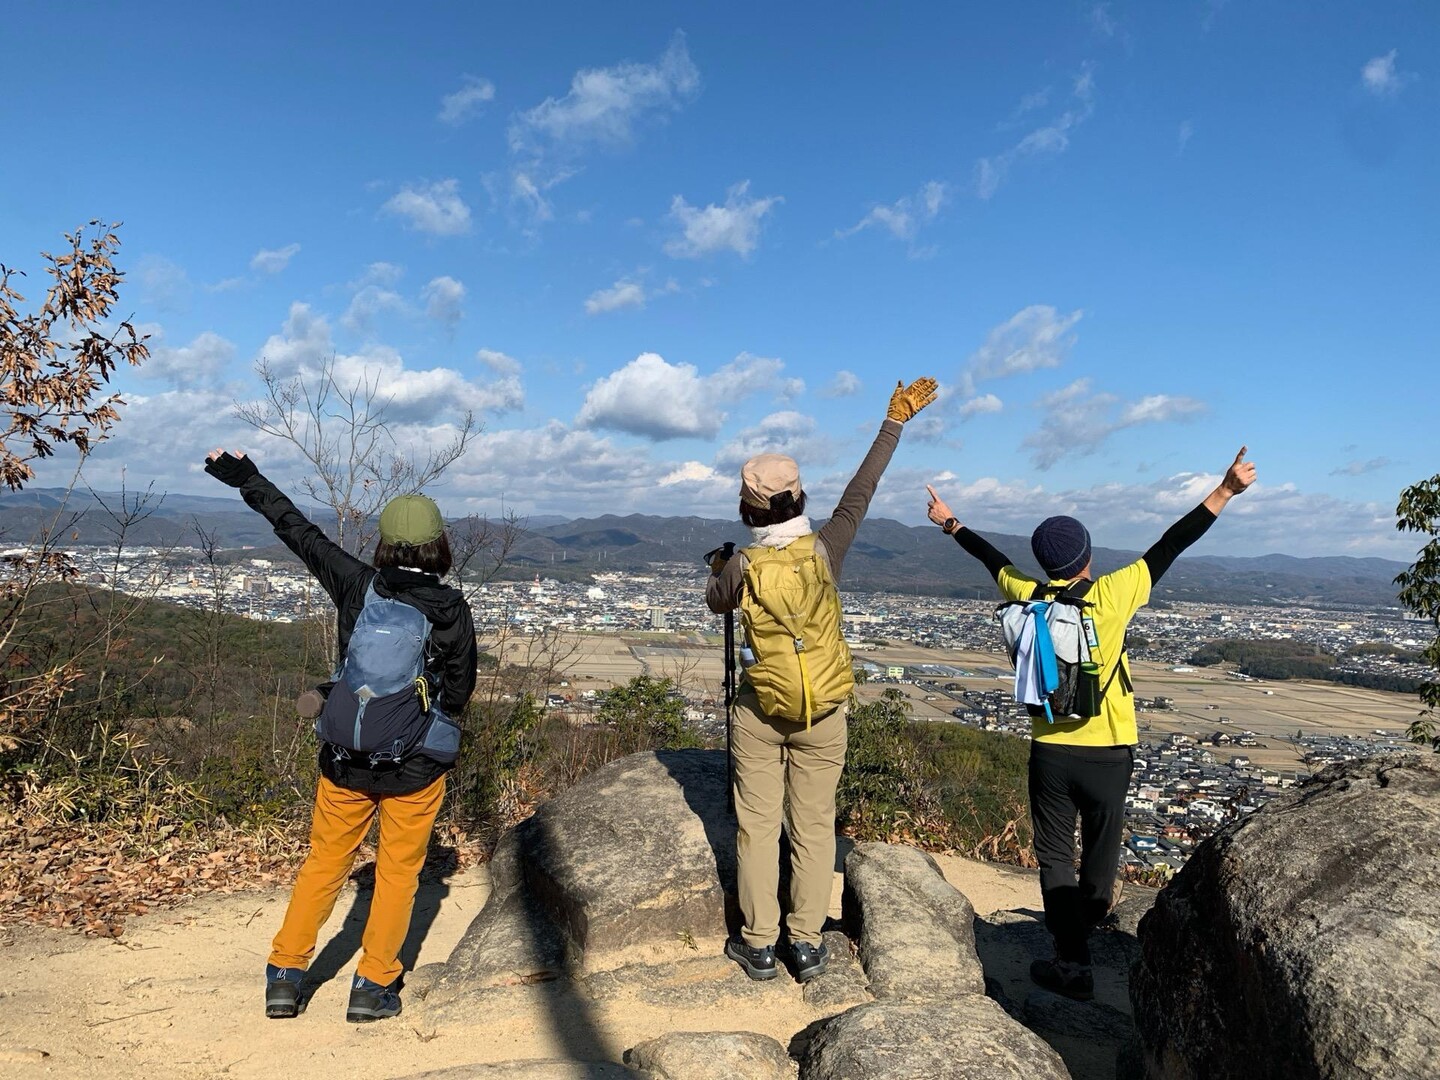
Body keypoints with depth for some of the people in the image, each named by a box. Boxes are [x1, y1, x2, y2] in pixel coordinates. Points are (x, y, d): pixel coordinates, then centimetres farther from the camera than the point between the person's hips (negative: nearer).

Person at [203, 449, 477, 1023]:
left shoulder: (357, 584, -9)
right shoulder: (452, 609, -13)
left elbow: (300, 531, 4)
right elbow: (460, 689, -3)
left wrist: (249, 480, 17)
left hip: (346, 757, 2)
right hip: (416, 765, -2)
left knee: (324, 862, 20)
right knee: (398, 872, 14)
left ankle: (284, 976, 28)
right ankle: (373, 988, 23)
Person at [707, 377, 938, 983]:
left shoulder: (742, 566, -14)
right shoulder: (825, 548, -13)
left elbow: (716, 602, 9)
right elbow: (862, 489, -1)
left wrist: (717, 566, 31)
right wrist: (895, 422, 9)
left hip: (760, 708, -1)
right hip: (823, 711, 1)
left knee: (757, 824, 10)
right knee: (814, 825, 12)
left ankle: (759, 945, 19)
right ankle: (807, 943, 19)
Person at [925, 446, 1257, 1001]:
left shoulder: (1028, 596, -6)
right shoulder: (1112, 595, -12)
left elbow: (993, 557, 11)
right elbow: (1171, 546, -9)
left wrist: (951, 524, 29)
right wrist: (1226, 490, -4)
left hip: (1050, 752, 1)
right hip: (1108, 752, 0)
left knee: (1055, 858, 10)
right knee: (1100, 854, 20)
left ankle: (1073, 964, 8)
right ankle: (1080, 932, 40)